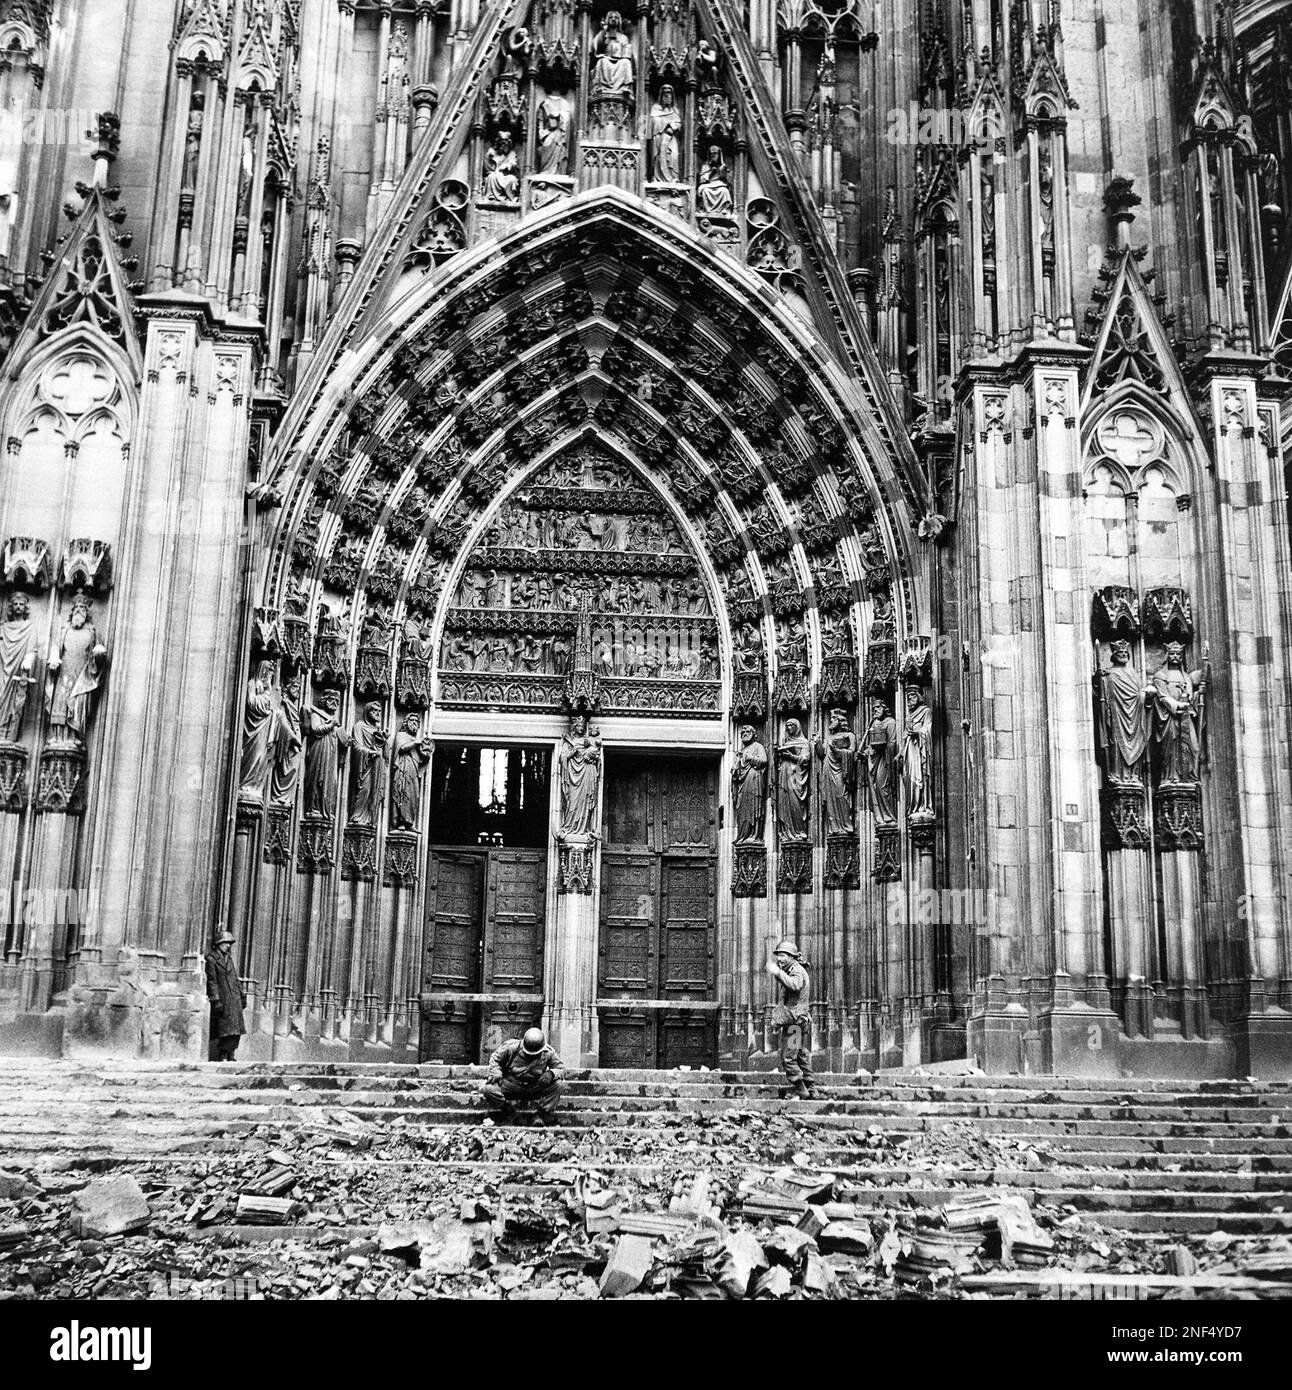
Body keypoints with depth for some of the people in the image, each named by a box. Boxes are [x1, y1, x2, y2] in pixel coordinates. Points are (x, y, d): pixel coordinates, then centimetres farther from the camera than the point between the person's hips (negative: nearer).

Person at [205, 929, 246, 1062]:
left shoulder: (229, 959, 18)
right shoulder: (211, 959, -7)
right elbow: (211, 981, -12)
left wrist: (242, 995, 17)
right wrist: (216, 1000, -17)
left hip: (234, 999, 8)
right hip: (222, 999, -8)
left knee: (236, 1031, 6)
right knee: (225, 1030, -10)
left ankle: (230, 1056, 13)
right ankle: (222, 1056, -2)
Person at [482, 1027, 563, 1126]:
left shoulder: (547, 1053, -10)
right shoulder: (511, 1047, -14)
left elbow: (559, 1067, -2)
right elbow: (495, 1059, 0)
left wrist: (551, 1073, -26)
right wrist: (497, 1075, -18)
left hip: (534, 1090, 1)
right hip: (510, 1086, -1)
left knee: (556, 1084, -24)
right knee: (489, 1090, -28)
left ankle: (541, 1114, -7)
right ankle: (508, 1109, 2)